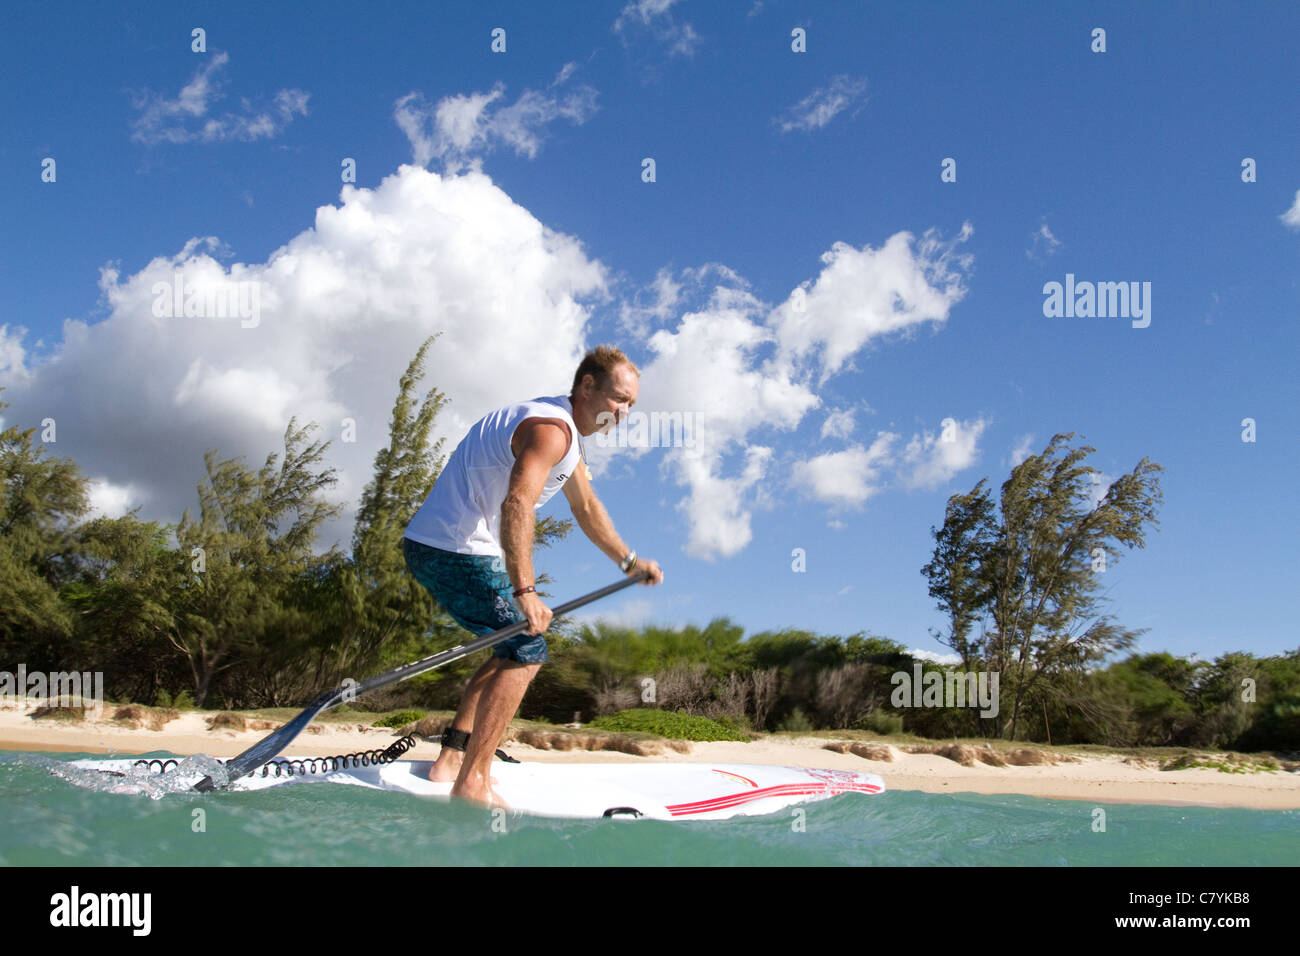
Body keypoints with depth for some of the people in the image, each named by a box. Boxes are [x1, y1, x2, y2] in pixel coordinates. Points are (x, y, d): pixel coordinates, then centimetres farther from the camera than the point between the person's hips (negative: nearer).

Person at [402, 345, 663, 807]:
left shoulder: (565, 430, 18)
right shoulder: (551, 429, -17)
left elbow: (587, 508, 30)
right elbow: (517, 504, -33)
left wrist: (628, 561, 33)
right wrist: (524, 591, -38)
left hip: (436, 547, 11)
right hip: (454, 552, -11)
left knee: (516, 649, 18)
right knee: (527, 651, -12)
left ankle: (451, 760, 18)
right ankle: (471, 783, -14)